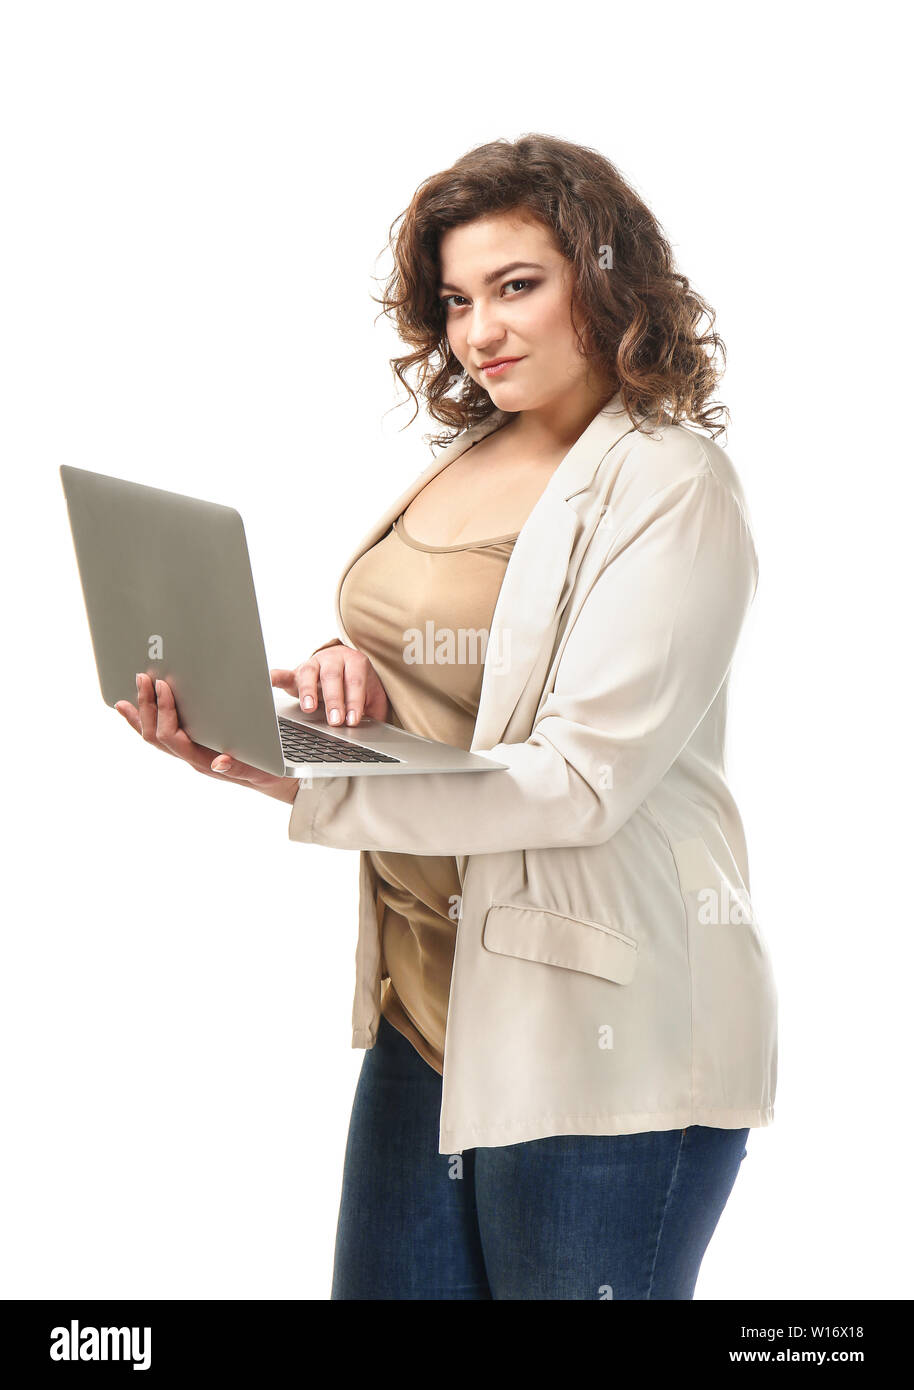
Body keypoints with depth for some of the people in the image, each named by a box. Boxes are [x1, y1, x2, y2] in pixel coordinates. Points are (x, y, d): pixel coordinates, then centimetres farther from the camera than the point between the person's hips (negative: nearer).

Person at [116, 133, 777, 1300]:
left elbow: (585, 779, -21)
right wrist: (345, 677, -5)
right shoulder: (469, 457, 10)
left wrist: (297, 783, -28)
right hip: (424, 988, 7)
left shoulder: (669, 485, -12)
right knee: (385, 1285, 14)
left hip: (600, 1023, -7)